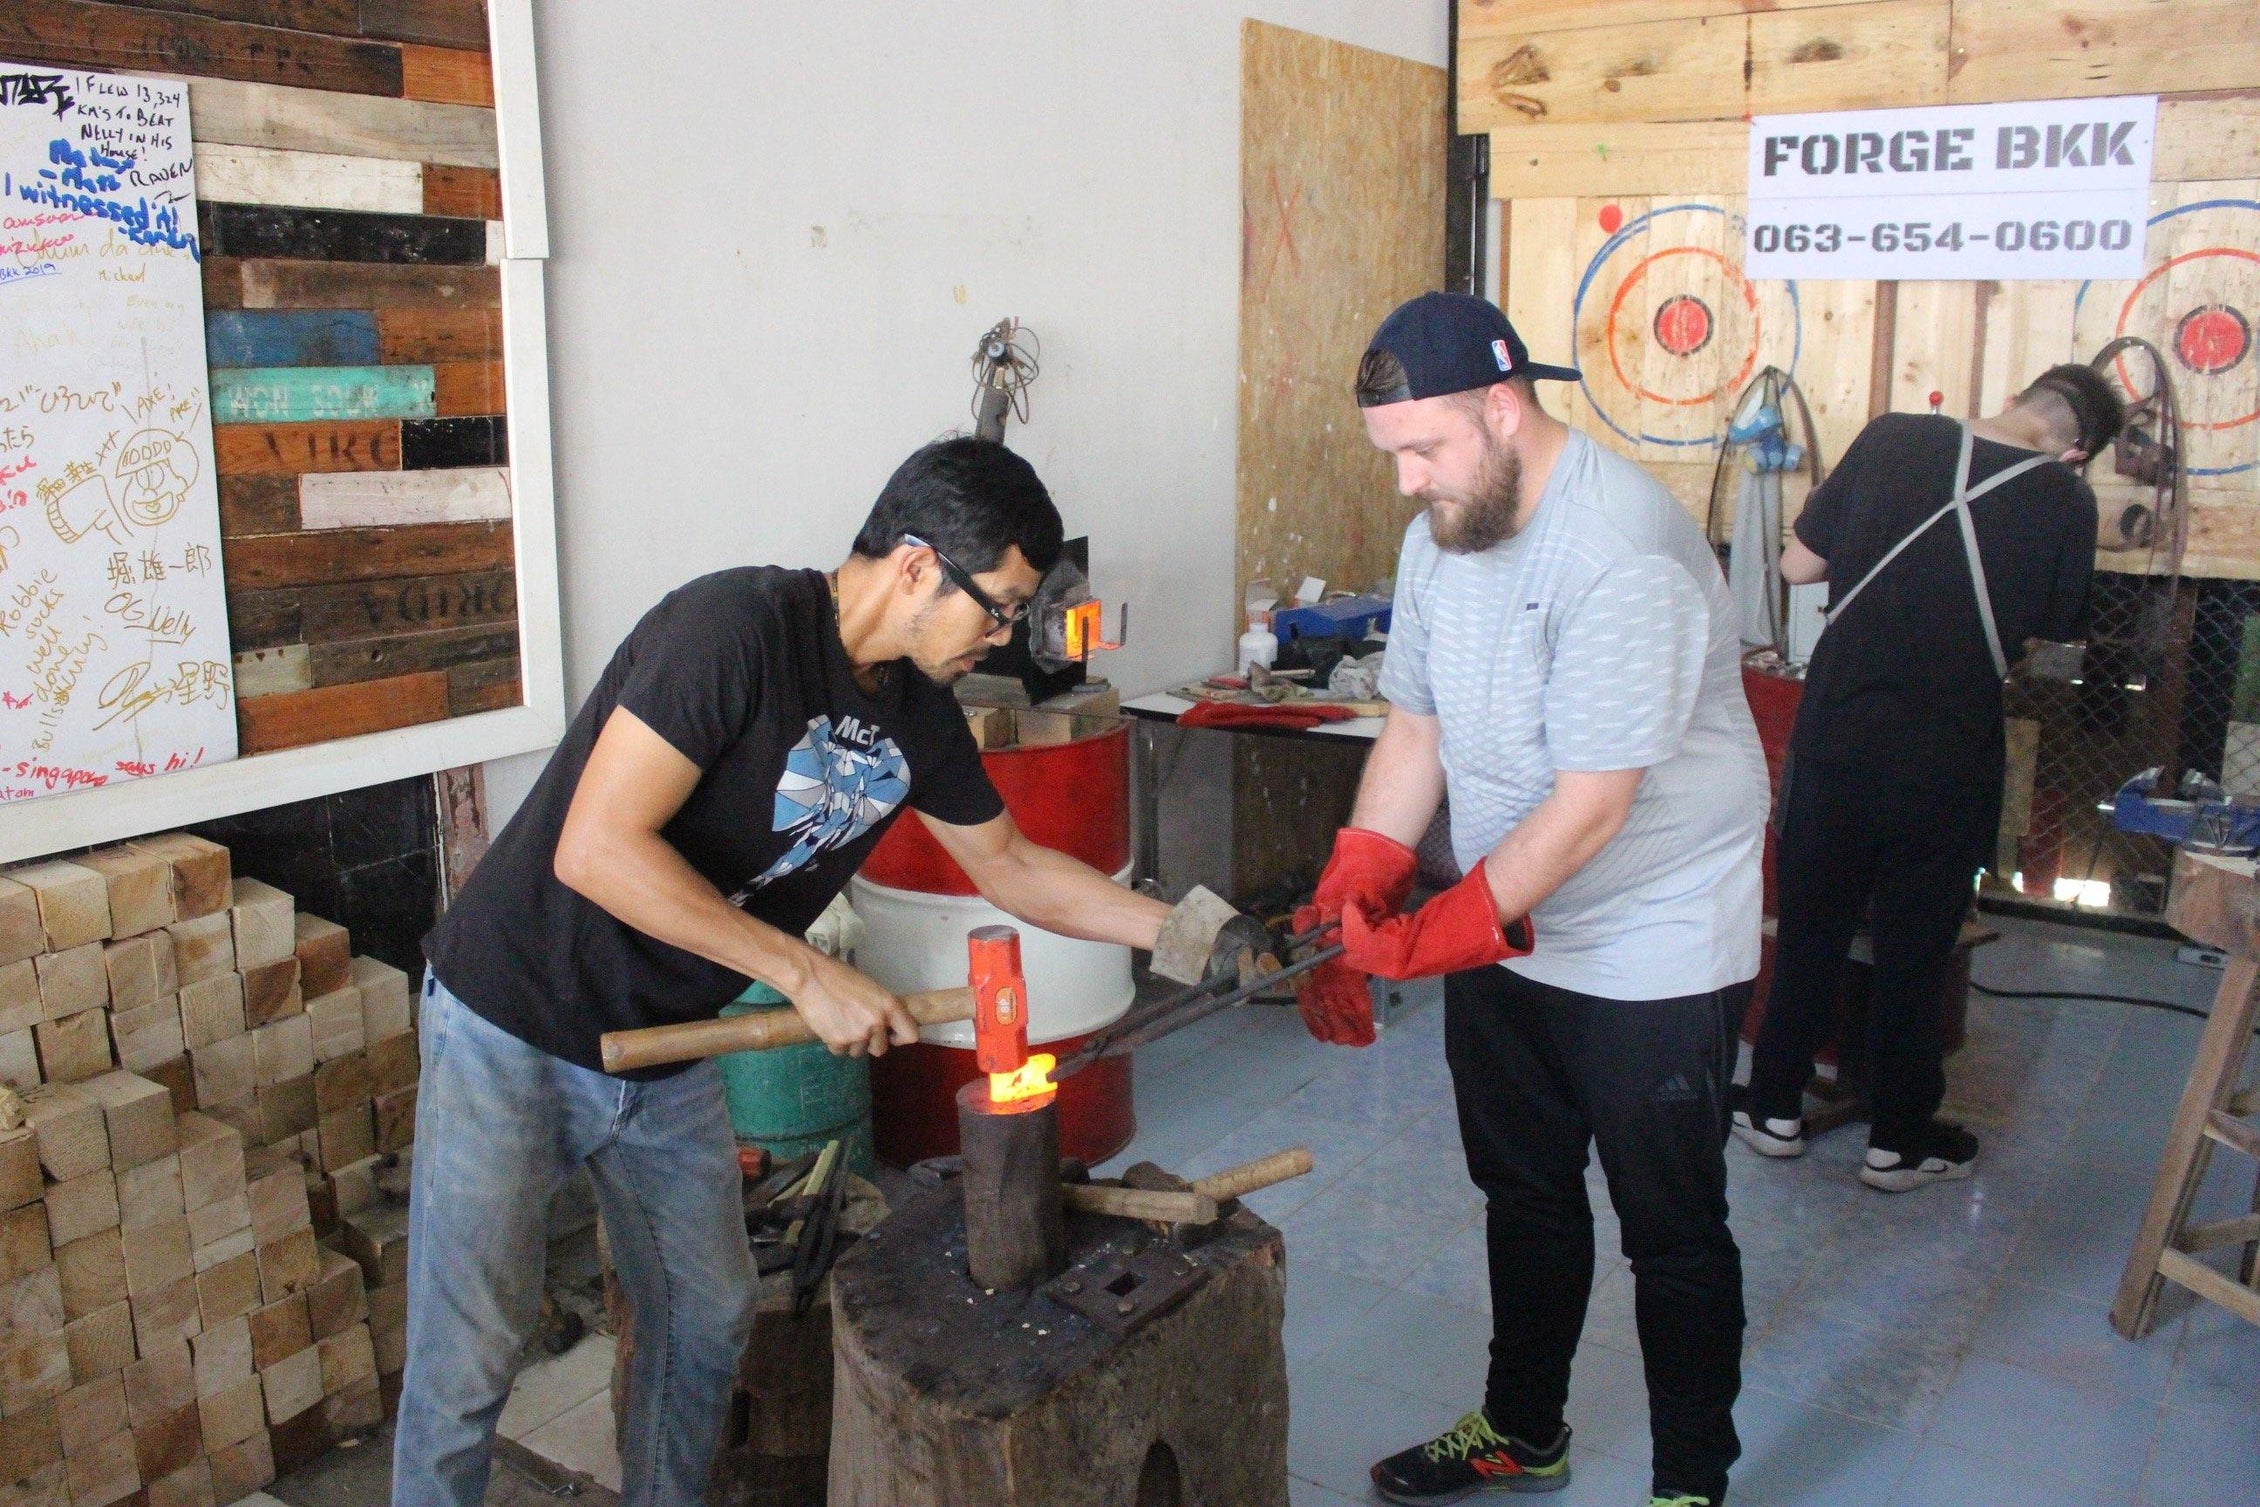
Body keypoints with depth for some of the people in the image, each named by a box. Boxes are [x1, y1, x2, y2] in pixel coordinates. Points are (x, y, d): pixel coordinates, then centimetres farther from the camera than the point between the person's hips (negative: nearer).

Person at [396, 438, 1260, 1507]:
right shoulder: (738, 624, -26)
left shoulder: (918, 709, -2)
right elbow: (595, 849, -30)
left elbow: (1012, 868, 11)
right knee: (470, 1358, -1)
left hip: (664, 1046, 7)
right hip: (516, 1026, -7)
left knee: (708, 1315, 13)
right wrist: (806, 974, -28)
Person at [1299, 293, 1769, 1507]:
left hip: (1653, 955, -8)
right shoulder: (1442, 535, 1)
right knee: (1523, 1197, 21)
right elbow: (1414, 731, 5)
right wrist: (1344, 906, -4)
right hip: (1498, 932, 8)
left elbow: (1592, 805, -27)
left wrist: (1433, 938, -25)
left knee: (1672, 1232, 8)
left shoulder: (1621, 554, -26)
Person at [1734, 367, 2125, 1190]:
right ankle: (1899, 1140, 26)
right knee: (1915, 952, 12)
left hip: (1835, 741, 1)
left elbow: (1797, 564, -1)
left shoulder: (1894, 438, -6)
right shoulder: (2066, 504, -7)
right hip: (1946, 764, -1)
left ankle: (1776, 1107, 27)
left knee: (1809, 929, 15)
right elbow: (2054, 630, 7)